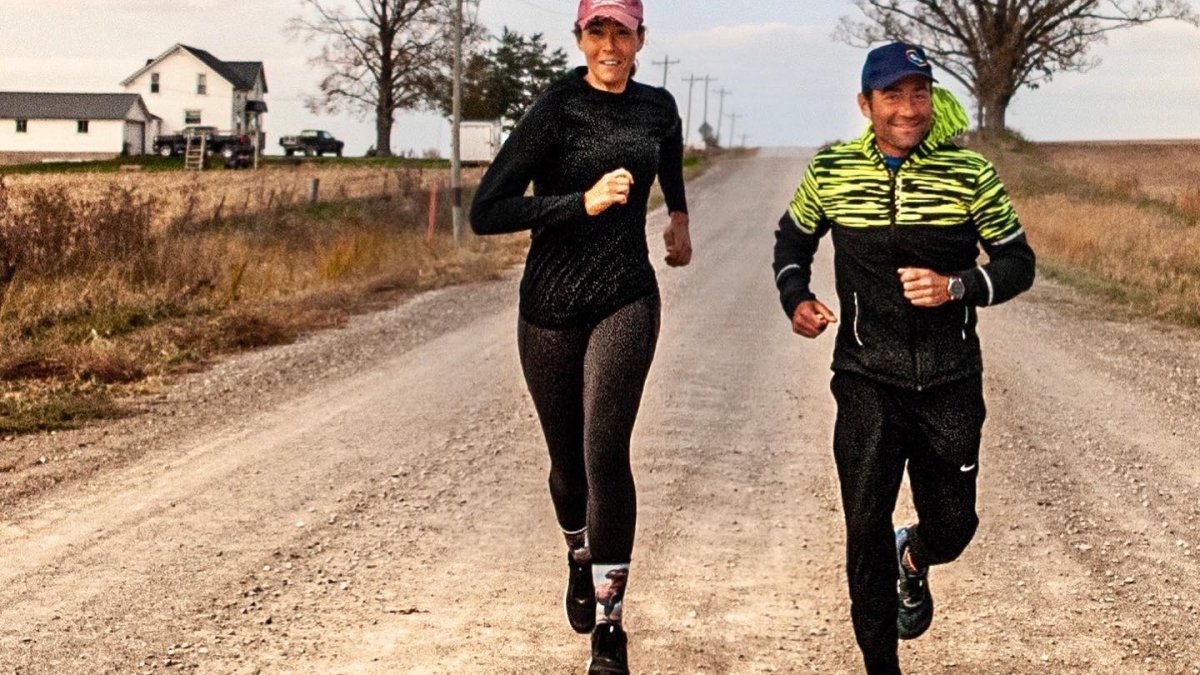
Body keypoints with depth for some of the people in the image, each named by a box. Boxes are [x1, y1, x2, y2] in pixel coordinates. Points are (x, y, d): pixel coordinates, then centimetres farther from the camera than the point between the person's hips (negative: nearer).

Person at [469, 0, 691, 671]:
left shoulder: (658, 107, 4)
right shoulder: (556, 110, -11)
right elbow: (487, 212, -17)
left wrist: (680, 216, 37)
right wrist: (583, 201, -22)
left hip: (626, 298, 1)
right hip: (552, 307, -1)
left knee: (606, 452, -17)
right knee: (568, 460, 13)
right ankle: (581, 558, 47)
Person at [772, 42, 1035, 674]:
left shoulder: (970, 173, -6)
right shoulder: (830, 171, -2)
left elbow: (1019, 262, -1)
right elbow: (792, 238, 16)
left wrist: (957, 287, -18)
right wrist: (796, 300, -2)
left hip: (950, 381, 1)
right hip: (867, 378, 0)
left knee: (952, 524, 9)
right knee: (866, 525, -6)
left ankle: (912, 560, 47)